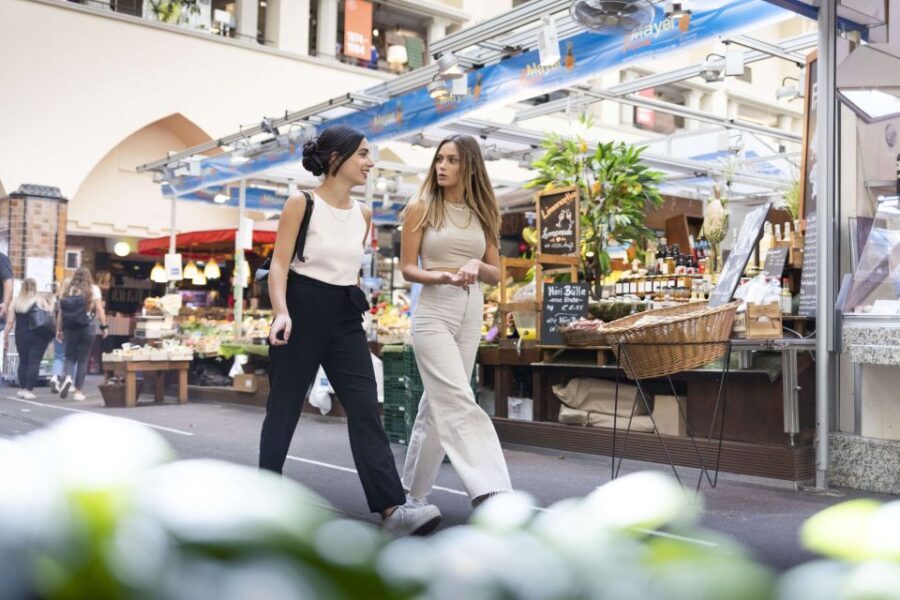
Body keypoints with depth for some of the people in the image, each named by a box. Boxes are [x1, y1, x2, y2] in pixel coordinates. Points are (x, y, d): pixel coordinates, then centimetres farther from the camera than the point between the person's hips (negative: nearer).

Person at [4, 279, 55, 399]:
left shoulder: (16, 301, 4)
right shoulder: (40, 299, -4)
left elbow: (10, 322, 3)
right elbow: (49, 314, -9)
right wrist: (51, 304, 7)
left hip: (21, 335, 3)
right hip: (38, 336, -3)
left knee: (23, 362, 15)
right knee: (34, 362, -2)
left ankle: (23, 389, 20)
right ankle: (29, 390, -7)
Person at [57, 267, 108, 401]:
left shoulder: (68, 290, 8)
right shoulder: (93, 289, 1)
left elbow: (61, 312, 5)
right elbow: (99, 309, -6)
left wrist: (59, 329, 9)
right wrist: (104, 326, -3)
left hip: (70, 328, 2)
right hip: (87, 328, -2)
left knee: (70, 356, 13)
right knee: (83, 359, 4)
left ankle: (68, 378, -16)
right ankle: (78, 391, 5)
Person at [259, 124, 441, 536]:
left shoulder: (363, 214, 10)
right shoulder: (301, 204, -6)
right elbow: (279, 264, -11)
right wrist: (281, 312, -26)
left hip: (345, 318, 5)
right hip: (303, 312, -5)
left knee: (365, 407, -7)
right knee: (284, 407, 5)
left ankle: (392, 509, -12)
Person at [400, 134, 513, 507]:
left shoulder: (483, 214, 11)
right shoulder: (421, 208, 1)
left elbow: (495, 274, 11)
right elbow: (407, 268, -2)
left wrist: (477, 266, -11)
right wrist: (443, 277, -20)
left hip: (471, 315, 5)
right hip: (434, 313, -5)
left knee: (439, 402, 10)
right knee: (458, 403, -16)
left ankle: (413, 491, 23)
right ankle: (489, 491, -23)